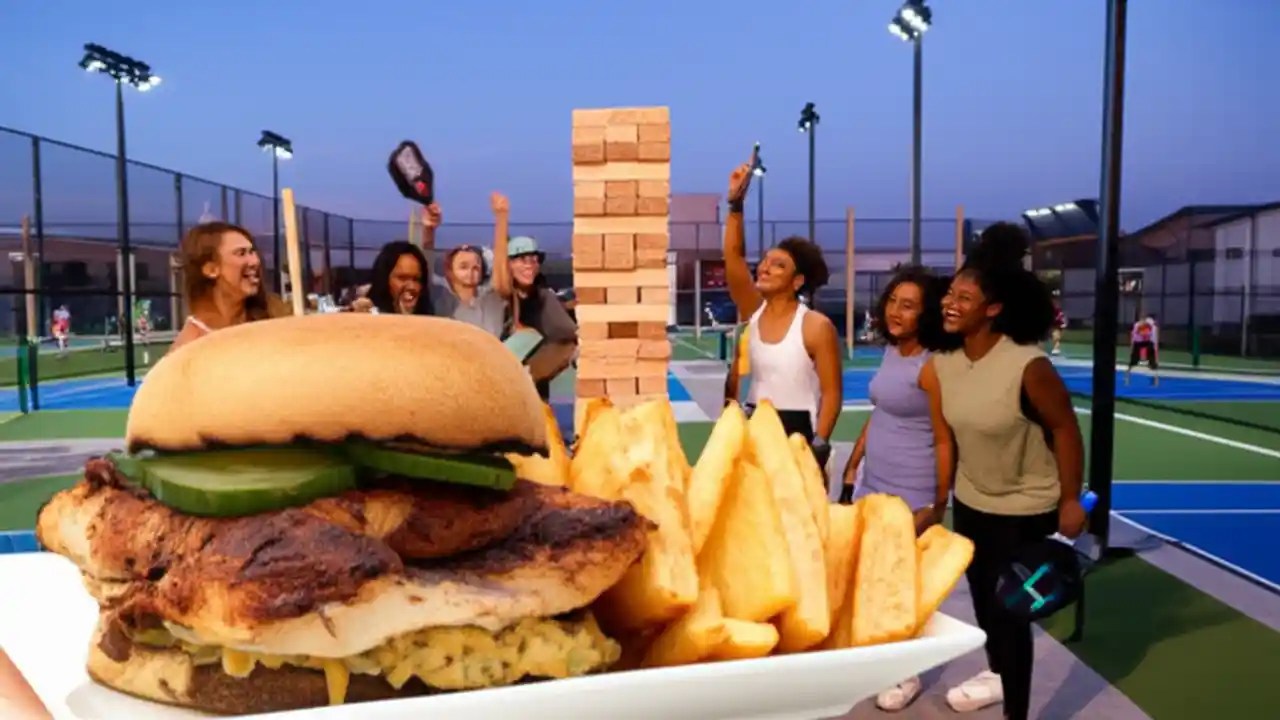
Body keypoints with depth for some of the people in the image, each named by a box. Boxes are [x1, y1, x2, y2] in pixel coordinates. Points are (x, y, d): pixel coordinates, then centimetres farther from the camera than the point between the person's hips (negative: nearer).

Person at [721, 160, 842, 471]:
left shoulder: (816, 327, -13)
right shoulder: (753, 309, 2)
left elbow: (831, 393, -12)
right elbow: (733, 255, -9)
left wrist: (818, 447, -18)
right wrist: (736, 203, -17)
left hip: (798, 432, -5)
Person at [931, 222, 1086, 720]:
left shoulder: (1027, 365, -27)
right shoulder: (942, 363, -9)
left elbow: (1065, 428, -17)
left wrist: (1071, 501, -12)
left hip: (1024, 509, -6)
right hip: (970, 501, 7)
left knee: (1010, 608, 0)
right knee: (981, 595, 22)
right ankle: (996, 674, 49)